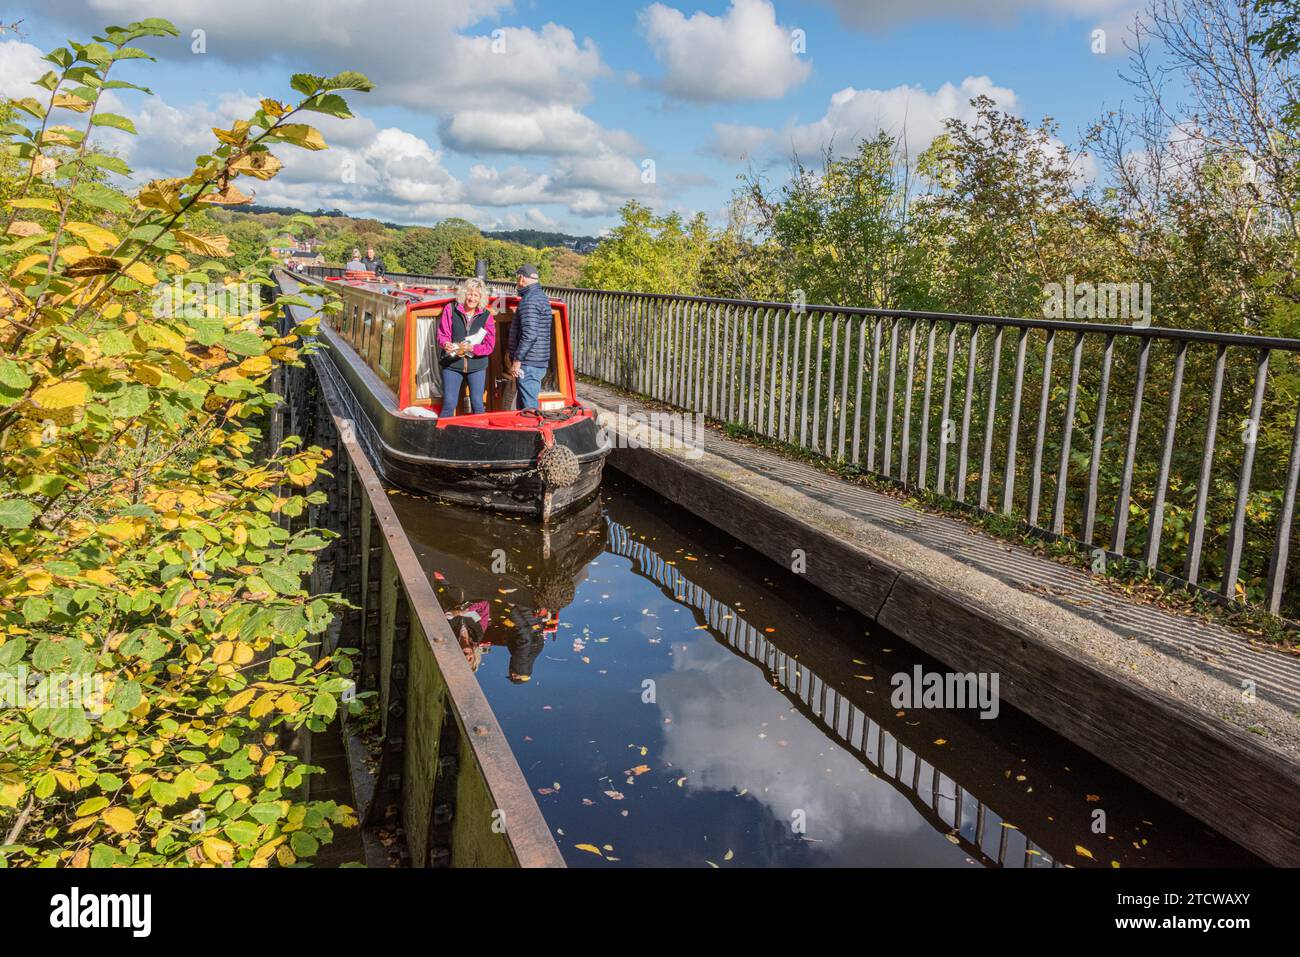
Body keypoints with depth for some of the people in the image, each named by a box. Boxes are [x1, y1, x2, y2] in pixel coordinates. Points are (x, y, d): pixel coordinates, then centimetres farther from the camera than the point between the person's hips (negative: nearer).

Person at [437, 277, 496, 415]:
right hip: (451, 363, -1)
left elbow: (490, 345, -4)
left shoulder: (486, 316, 0)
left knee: (477, 404, 6)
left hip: (476, 365, 1)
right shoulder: (450, 309, -1)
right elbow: (442, 334, 0)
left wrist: (471, 348, -21)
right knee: (449, 404, -1)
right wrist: (446, 344, -23)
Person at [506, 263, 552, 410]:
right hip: (540, 363, 10)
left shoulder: (529, 300, -15)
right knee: (523, 404, 16)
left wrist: (517, 360, -18)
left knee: (529, 408, -9)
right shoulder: (542, 297, 17)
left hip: (529, 364, -10)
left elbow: (529, 335, -23)